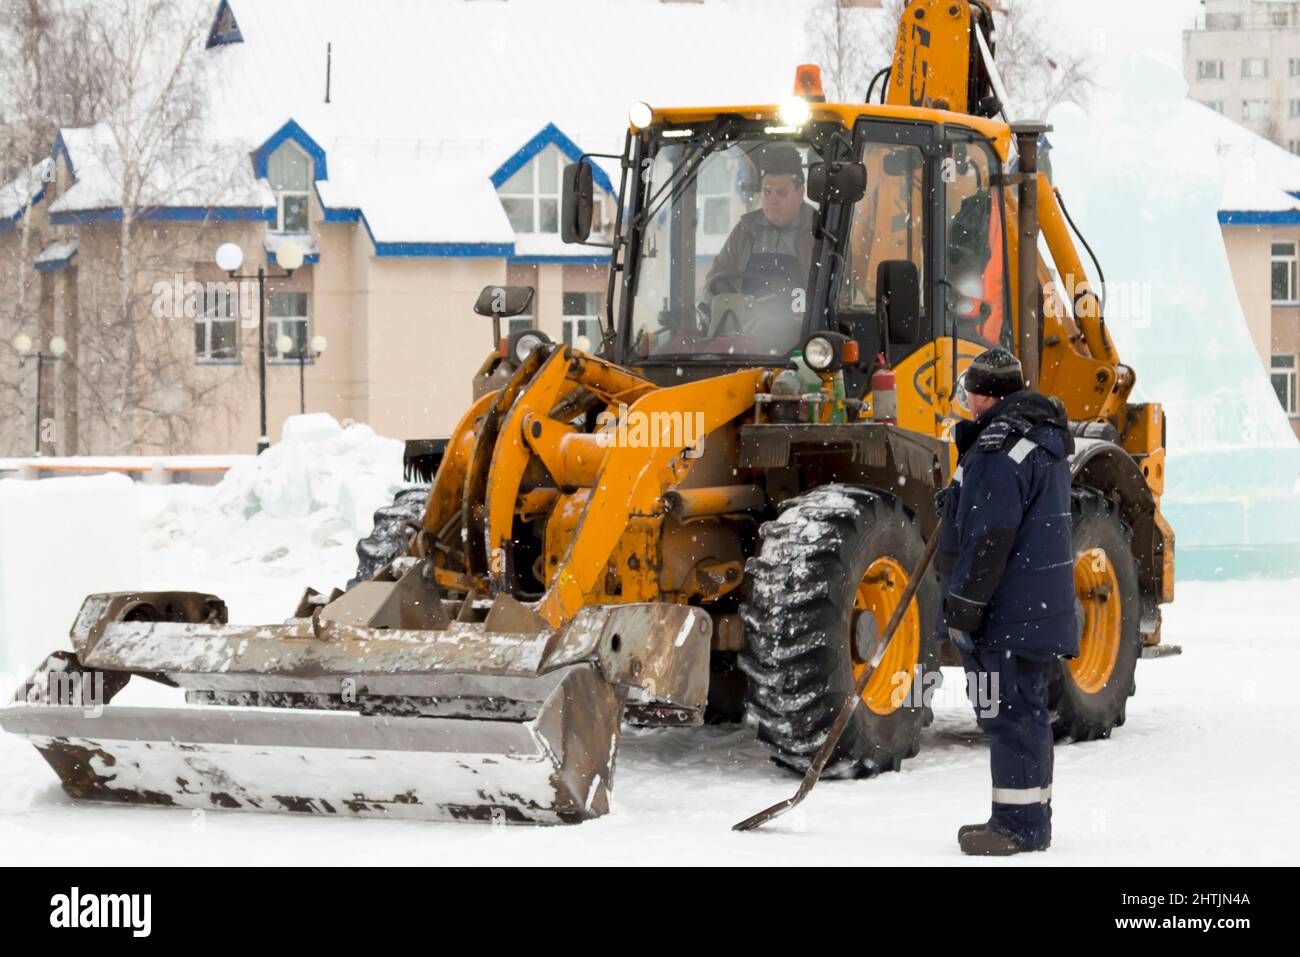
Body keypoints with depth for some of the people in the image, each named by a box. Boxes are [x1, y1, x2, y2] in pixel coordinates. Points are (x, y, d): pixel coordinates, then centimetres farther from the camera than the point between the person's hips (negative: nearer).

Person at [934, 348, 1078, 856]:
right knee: (1026, 711, 16)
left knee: (1009, 713, -6)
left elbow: (990, 538, -22)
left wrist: (963, 604, -19)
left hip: (1008, 612, -10)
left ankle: (1017, 825, -4)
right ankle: (1030, 821, 23)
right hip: (1043, 605, 10)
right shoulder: (1043, 439, 16)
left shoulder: (999, 447, -18)